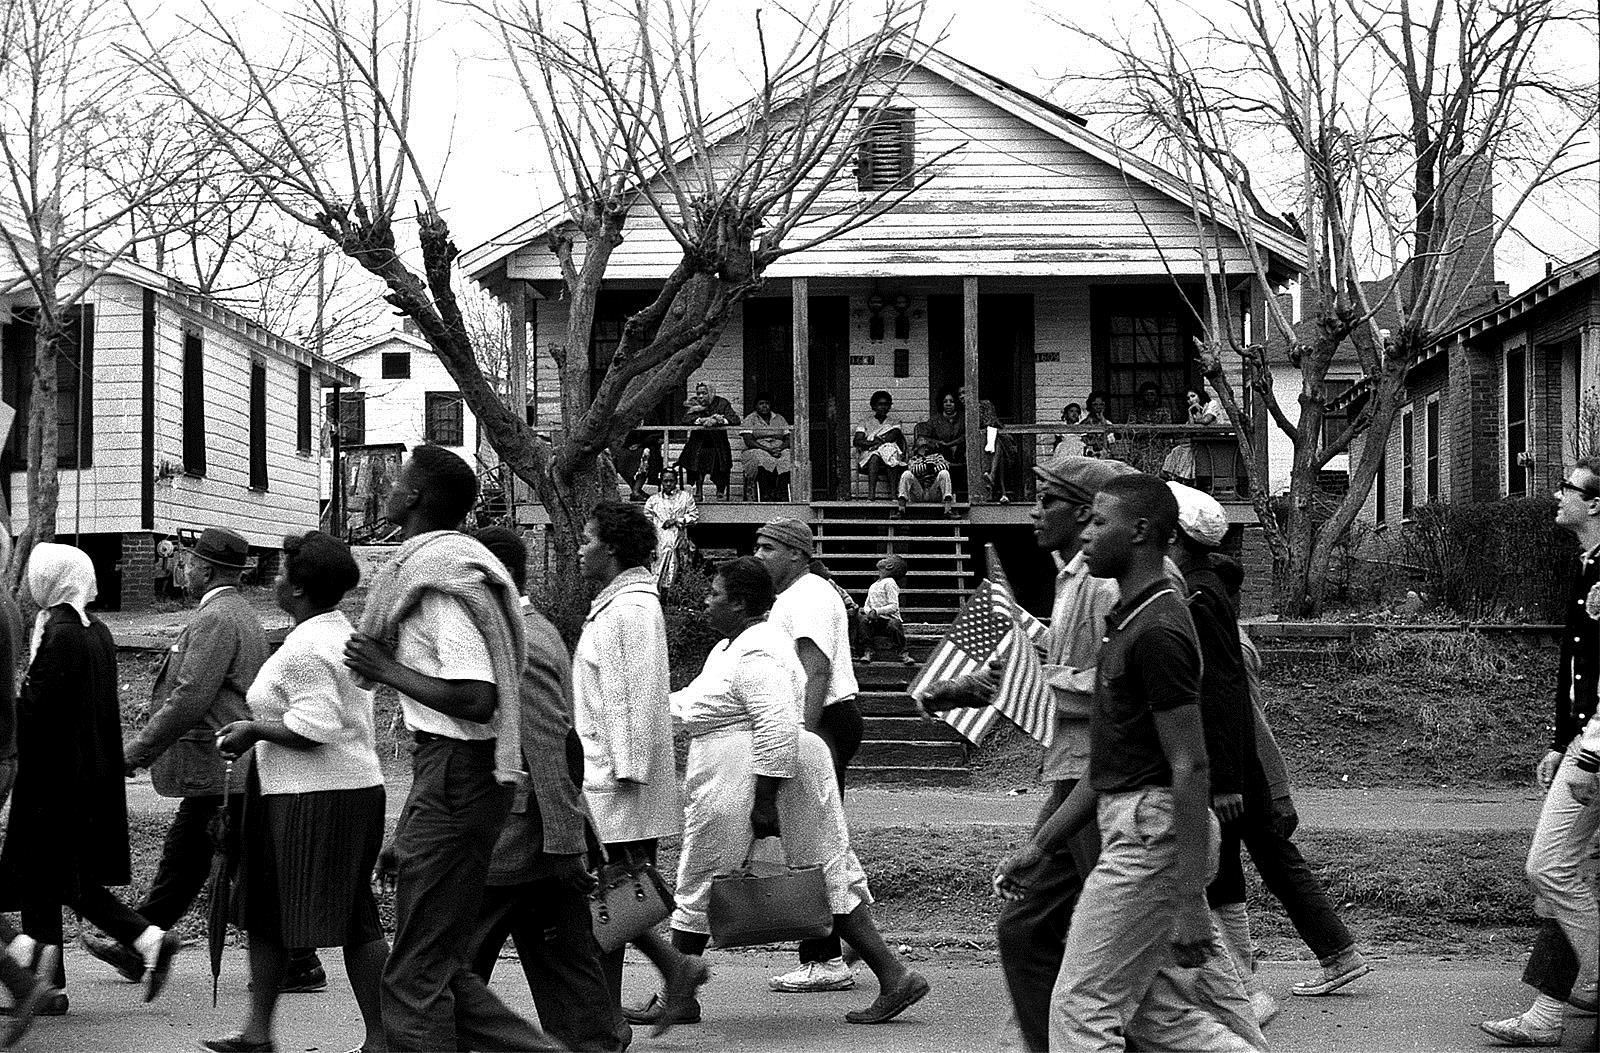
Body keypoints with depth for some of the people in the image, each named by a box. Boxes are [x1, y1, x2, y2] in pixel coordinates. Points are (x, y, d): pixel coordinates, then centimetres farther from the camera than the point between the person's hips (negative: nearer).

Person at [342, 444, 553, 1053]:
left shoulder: (439, 584, -16)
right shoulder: (448, 570, 15)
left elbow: (476, 701, -26)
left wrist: (388, 672, -13)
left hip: (455, 778, -10)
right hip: (448, 774, 10)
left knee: (418, 976, -3)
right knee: (444, 969, 14)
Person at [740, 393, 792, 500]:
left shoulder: (779, 419, 19)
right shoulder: (749, 419, 8)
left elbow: (788, 439, 11)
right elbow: (749, 441, -6)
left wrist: (780, 448, -13)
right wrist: (767, 449, -19)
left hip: (779, 450, 3)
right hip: (756, 450, -3)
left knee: (787, 458, -32)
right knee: (761, 458, -39)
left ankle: (782, 495, -41)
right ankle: (765, 495, -45)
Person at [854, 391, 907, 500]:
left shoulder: (894, 421, 19)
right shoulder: (866, 421, 18)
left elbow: (893, 436, -3)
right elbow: (857, 441, 3)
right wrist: (871, 443, -14)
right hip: (868, 455, 0)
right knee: (874, 456, -36)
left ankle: (893, 492, -42)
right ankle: (871, 493, -46)